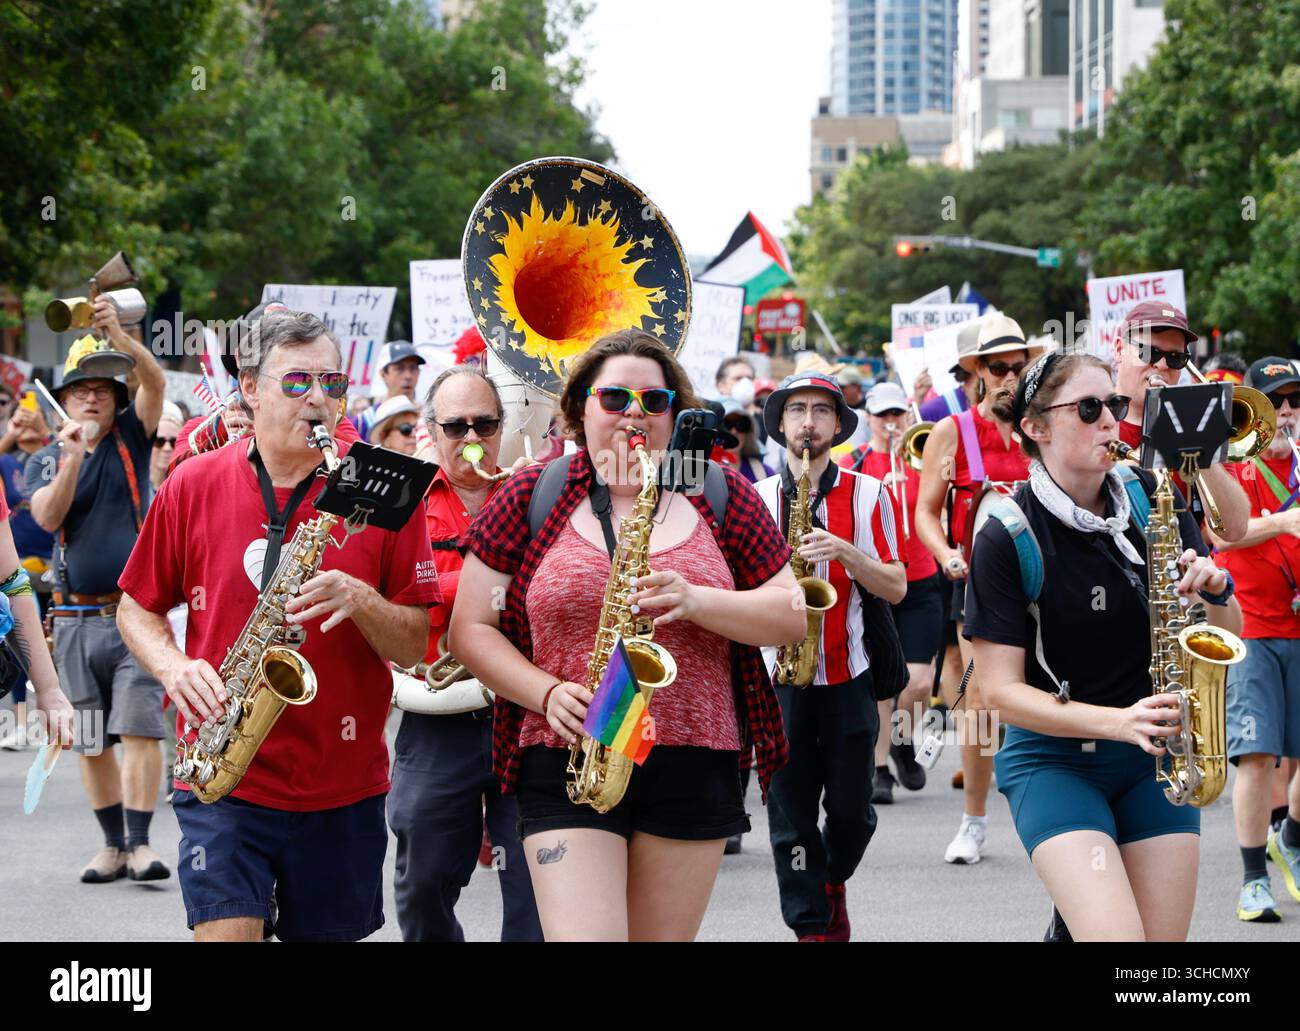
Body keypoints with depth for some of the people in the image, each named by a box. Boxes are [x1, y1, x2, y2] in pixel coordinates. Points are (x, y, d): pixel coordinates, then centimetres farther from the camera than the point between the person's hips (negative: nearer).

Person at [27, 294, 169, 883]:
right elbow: (48, 517, -8)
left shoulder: (130, 439, 6)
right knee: (91, 741, 6)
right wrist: (72, 459, -21)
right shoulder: (43, 462, 11)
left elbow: (155, 381, -11)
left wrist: (117, 333, -27)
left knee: (138, 728, -12)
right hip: (77, 618, 3)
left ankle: (139, 841, -13)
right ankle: (113, 844, 13)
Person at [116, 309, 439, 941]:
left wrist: (359, 600, -18)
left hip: (344, 787, 1)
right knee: (224, 934, -15)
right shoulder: (192, 486, 3)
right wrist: (174, 666, -7)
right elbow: (137, 609, 13)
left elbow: (413, 650, 1)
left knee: (328, 933, 11)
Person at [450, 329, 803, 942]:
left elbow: (793, 616, 5)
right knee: (585, 936, -16)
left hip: (694, 769, 2)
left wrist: (695, 601, -12)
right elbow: (470, 628, 5)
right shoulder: (530, 497, 4)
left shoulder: (721, 495, 7)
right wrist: (548, 693, -11)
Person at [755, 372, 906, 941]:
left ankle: (833, 880, 35)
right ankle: (812, 925, 8)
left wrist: (844, 551, -16)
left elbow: (895, 588, 0)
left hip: (849, 675, 0)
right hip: (779, 675, 0)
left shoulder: (869, 495, 3)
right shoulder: (754, 500, 6)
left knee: (851, 809, 5)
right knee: (790, 815, -1)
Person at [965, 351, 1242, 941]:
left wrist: (1213, 589, -14)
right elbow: (1000, 689, -11)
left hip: (1153, 753, 4)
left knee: (1163, 941, -1)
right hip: (1053, 756, -4)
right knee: (1116, 937, -22)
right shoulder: (1007, 536, -10)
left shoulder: (1152, 502, 1)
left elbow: (1228, 634, 8)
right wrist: (1118, 721, -22)